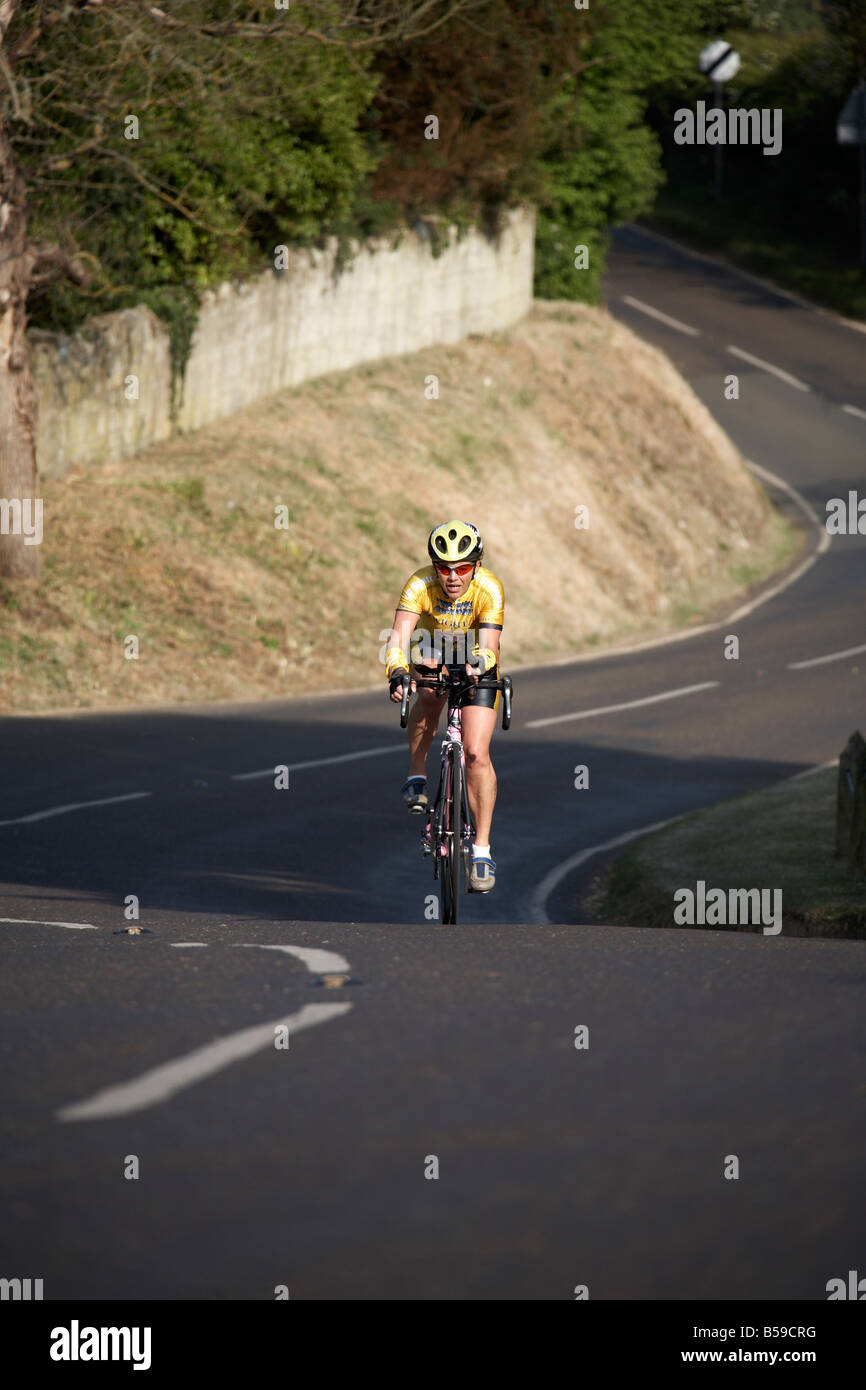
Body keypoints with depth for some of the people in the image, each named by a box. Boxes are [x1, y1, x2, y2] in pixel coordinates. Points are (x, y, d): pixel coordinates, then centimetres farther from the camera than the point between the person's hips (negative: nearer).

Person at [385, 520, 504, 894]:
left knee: (476, 754, -14)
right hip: (433, 651, 2)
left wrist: (478, 665, -61)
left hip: (476, 665, -2)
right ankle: (416, 776, -9)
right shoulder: (420, 585, -29)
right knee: (429, 693, -31)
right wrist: (396, 673, -59)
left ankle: (482, 849, -8)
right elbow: (400, 635, -41)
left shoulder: (489, 590, -30)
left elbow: (489, 647, -39)